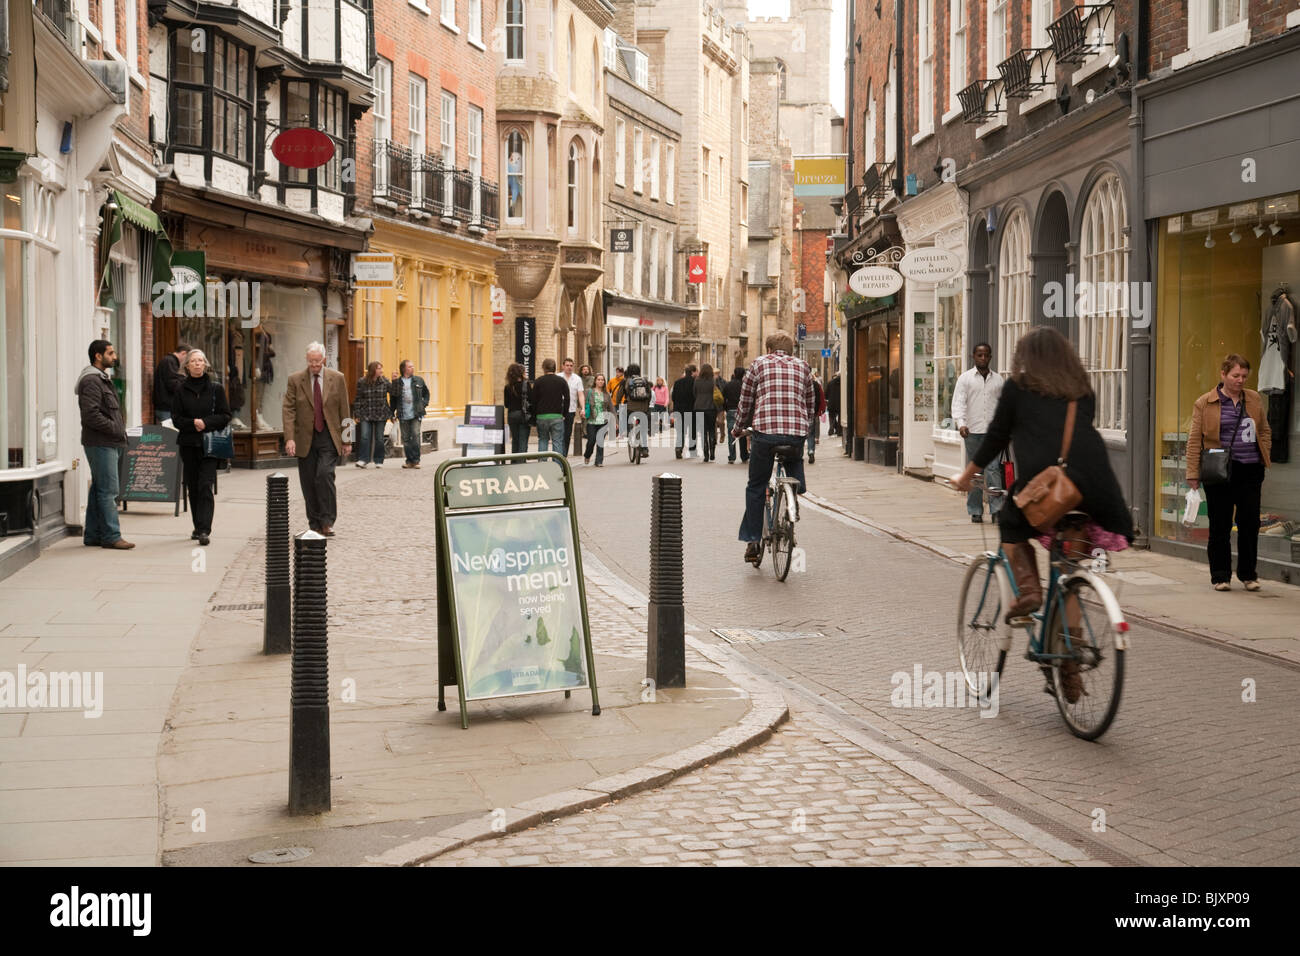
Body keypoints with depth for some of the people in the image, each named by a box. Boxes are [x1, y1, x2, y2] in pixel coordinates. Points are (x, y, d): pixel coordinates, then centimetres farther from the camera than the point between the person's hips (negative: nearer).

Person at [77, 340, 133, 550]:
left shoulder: (103, 379, 21)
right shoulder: (91, 381, -13)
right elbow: (90, 415, -22)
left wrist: (120, 427, 12)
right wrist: (116, 429, -16)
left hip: (109, 443, 10)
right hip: (100, 444, -10)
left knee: (100, 490, 13)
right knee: (108, 490, -9)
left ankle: (92, 535, 18)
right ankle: (111, 536, -8)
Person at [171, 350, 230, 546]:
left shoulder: (216, 389, 3)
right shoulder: (181, 390, 6)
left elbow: (225, 416, 1)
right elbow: (176, 419, 3)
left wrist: (205, 423, -14)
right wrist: (193, 423, -15)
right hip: (188, 445, 2)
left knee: (205, 487, -13)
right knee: (193, 487, 8)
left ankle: (204, 530, -18)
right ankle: (198, 527, 20)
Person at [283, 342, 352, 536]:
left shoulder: (337, 378, 3)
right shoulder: (295, 380, 2)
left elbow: (344, 411, 6)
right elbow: (288, 410, -3)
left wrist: (347, 440, 3)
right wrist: (289, 438, -14)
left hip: (329, 437, -1)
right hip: (305, 438, 1)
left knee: (324, 474, -19)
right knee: (309, 483, 4)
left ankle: (327, 522, -10)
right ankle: (315, 524, 15)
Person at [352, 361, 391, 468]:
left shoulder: (384, 382, 3)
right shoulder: (361, 382, -1)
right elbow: (358, 399, 2)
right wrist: (356, 414, 0)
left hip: (380, 415, 1)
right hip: (365, 414, -1)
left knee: (379, 438, 5)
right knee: (364, 436, -12)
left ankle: (379, 461, 15)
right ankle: (363, 460, -11)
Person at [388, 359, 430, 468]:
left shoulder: (419, 380, 8)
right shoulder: (397, 382, 5)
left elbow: (426, 393, 22)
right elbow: (392, 398, 10)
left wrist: (424, 403, 6)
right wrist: (392, 413, 7)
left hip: (416, 414, 0)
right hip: (403, 416, 0)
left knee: (416, 435, -9)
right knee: (406, 438, 4)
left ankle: (416, 460, -3)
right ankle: (409, 460, 11)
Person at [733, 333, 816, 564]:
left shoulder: (759, 364, 12)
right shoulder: (802, 366, 18)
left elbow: (745, 402, 13)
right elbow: (810, 403, 21)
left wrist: (738, 429, 27)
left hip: (765, 430, -1)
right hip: (797, 432, 1)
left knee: (756, 487, 10)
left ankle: (752, 541, 9)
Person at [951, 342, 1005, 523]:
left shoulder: (998, 379, 13)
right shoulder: (965, 378, 5)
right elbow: (958, 402, -5)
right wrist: (961, 423, -19)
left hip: (993, 431, 1)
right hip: (972, 431, -1)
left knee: (993, 468, -9)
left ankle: (996, 508, -12)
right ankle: (975, 511, 9)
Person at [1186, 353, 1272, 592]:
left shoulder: (1255, 399, 11)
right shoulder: (1204, 403, 1)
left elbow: (1265, 431, 18)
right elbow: (1194, 439, 1)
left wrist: (1264, 459, 7)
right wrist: (1193, 473, -4)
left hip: (1250, 471, 3)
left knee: (1250, 523, 3)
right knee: (1220, 525, 2)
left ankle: (1248, 574, 16)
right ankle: (1221, 576, 12)